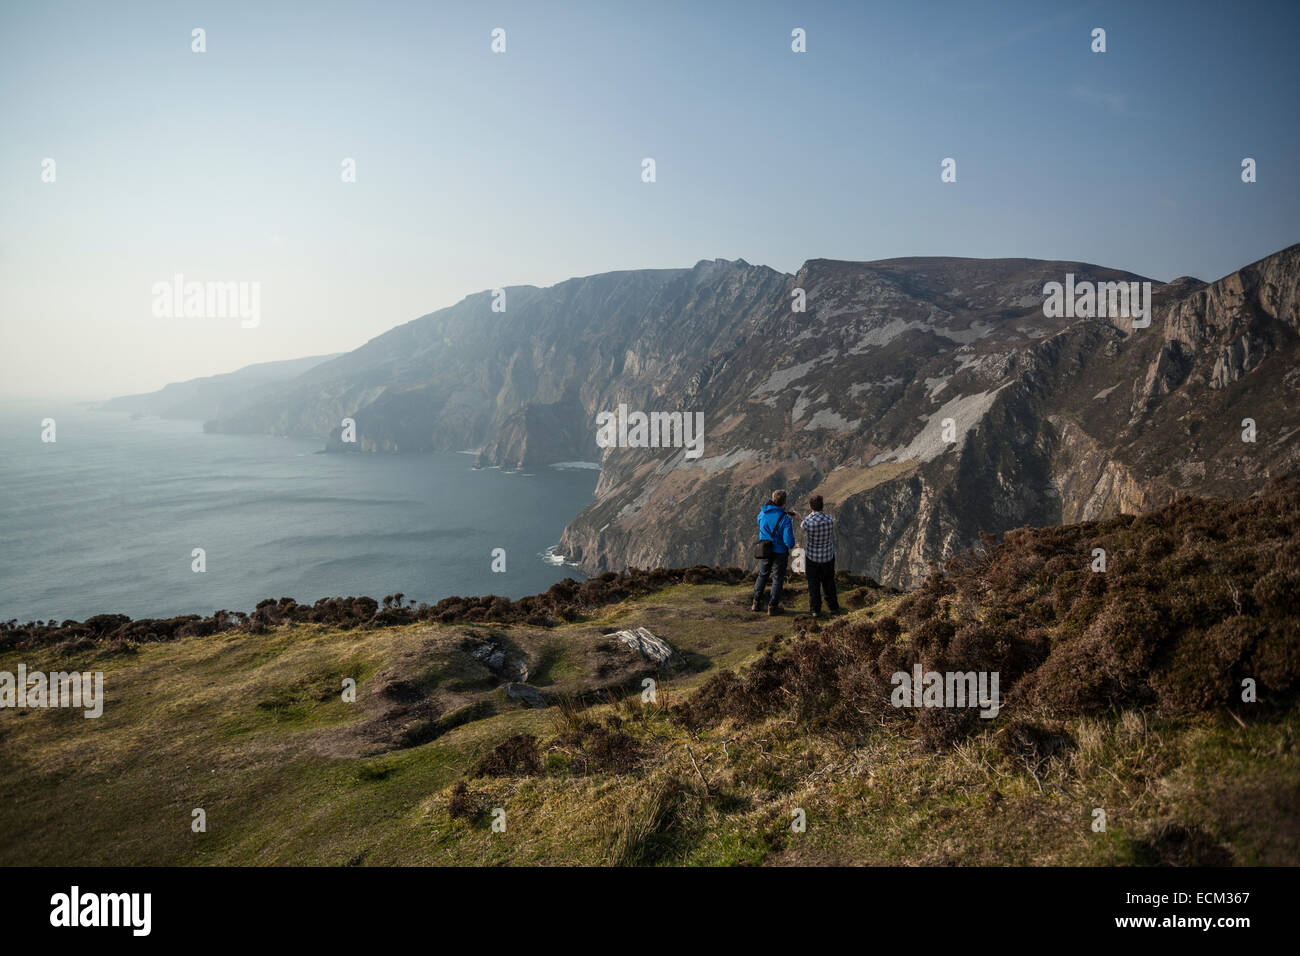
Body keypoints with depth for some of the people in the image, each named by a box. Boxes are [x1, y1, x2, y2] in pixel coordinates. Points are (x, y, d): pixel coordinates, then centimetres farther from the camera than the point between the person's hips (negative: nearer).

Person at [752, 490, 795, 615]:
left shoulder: (763, 514, -8)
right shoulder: (785, 520, -23)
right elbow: (789, 542, -23)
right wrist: (791, 543, 0)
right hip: (779, 552, -4)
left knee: (762, 575, 22)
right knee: (778, 579, 12)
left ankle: (757, 603, 28)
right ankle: (772, 607, 17)